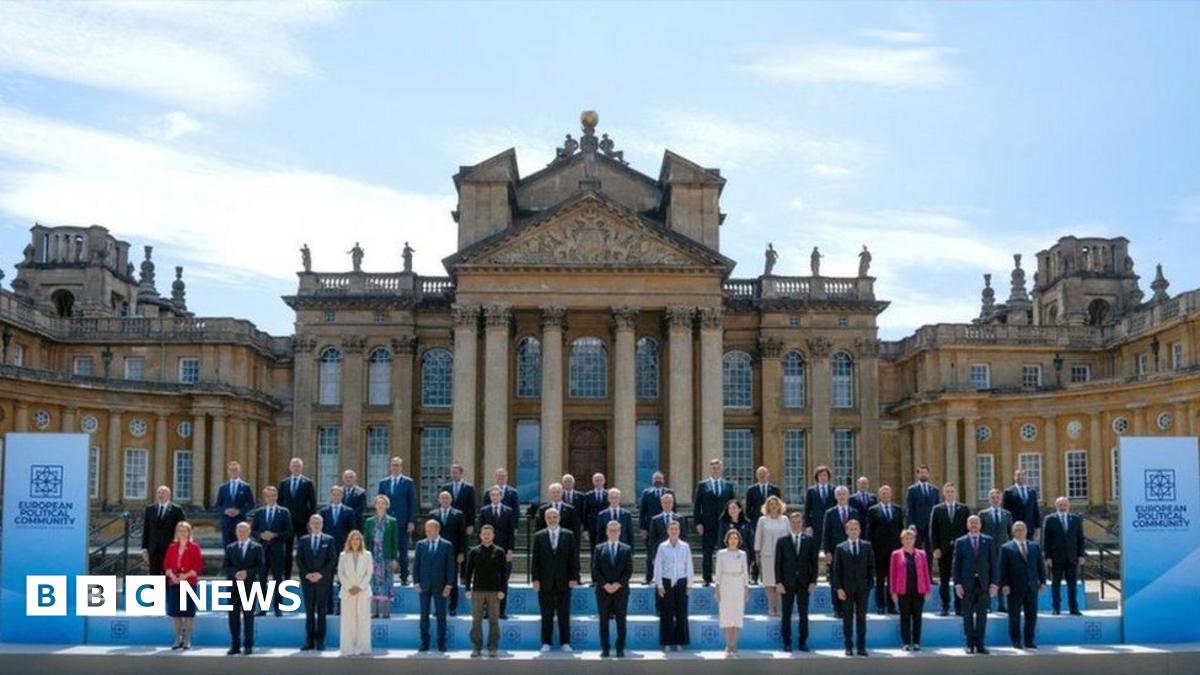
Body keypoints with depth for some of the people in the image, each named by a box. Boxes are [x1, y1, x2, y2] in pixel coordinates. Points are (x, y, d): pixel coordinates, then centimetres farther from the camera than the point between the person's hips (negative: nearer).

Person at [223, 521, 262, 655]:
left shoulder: (256, 547, 6)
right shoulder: (230, 548, 12)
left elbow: (260, 566, 0)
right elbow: (225, 567, 6)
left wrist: (247, 572, -15)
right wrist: (235, 573, -13)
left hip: (249, 585, -2)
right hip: (233, 585, 2)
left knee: (248, 616, -1)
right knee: (233, 616, 2)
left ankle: (248, 646, 3)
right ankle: (235, 645, 7)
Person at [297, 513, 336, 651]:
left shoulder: (328, 540, 5)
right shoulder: (303, 540, 10)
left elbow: (332, 560, -1)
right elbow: (299, 559, 6)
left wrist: (321, 574, -11)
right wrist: (306, 574, -8)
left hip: (323, 580, -2)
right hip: (307, 580, 2)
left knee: (322, 611, 0)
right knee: (309, 611, 3)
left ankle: (320, 641, 3)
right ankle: (309, 641, 5)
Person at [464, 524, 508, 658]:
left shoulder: (499, 552, 4)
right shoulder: (473, 551, 5)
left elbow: (504, 572, 2)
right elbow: (468, 571, 6)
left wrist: (502, 590, -5)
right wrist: (468, 589, -2)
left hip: (494, 591, -1)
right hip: (477, 591, 1)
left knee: (493, 621, 2)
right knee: (476, 621, 2)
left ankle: (492, 648, 9)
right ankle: (476, 648, 8)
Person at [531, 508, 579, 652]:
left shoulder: (569, 535, 5)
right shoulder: (539, 536, 5)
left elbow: (573, 558, 3)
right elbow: (535, 559, 3)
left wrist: (574, 577, -4)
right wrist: (535, 579, -4)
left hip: (563, 582, 0)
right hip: (545, 582, 0)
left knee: (564, 615, 4)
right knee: (546, 615, 4)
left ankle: (565, 643, 10)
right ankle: (546, 643, 10)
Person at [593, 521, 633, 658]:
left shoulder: (626, 549, 5)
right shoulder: (599, 549, 6)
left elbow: (629, 570, 0)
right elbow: (595, 570, 1)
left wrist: (618, 584, -12)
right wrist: (605, 585, -11)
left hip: (621, 590, 0)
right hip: (603, 590, 0)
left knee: (621, 621, 2)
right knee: (603, 621, 3)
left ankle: (620, 649, 8)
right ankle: (605, 649, 8)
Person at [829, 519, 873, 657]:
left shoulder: (867, 546, 7)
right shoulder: (840, 548, 2)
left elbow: (871, 566, 7)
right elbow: (836, 570, 0)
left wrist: (870, 583, -4)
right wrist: (838, 588, -8)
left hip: (862, 588, 1)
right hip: (846, 588, -1)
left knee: (861, 617, 4)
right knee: (847, 618, 2)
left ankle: (861, 647, 8)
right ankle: (849, 647, 8)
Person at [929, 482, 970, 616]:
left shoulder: (964, 509, 7)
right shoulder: (937, 510, 6)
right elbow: (933, 531, 3)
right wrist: (935, 548, -6)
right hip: (943, 549, 0)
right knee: (944, 581, 3)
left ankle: (959, 607, 7)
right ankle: (945, 607, 8)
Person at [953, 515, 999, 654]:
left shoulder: (988, 541, 8)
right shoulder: (960, 542, 5)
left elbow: (994, 563, 6)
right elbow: (956, 564, 3)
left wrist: (994, 583, -2)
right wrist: (957, 584, -5)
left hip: (984, 583, 1)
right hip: (967, 584, -1)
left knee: (982, 615, 2)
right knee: (968, 615, 2)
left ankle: (980, 644, 7)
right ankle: (970, 644, 8)